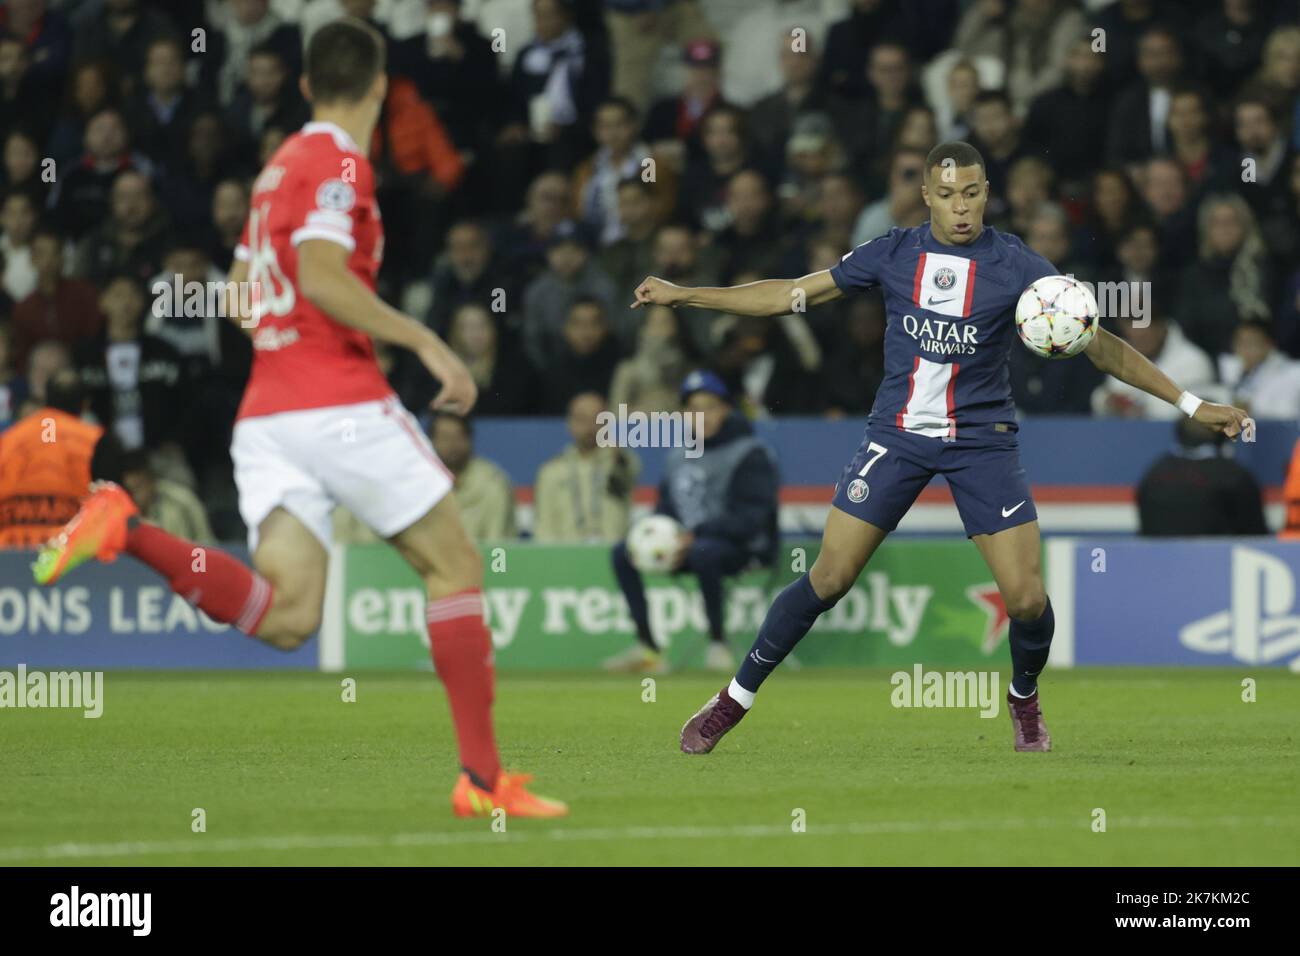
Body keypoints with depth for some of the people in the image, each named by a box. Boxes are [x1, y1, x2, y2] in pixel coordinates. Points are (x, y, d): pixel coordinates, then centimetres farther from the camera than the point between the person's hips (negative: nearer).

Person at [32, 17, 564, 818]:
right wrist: (424, 341, -18)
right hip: (341, 403, -7)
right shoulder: (341, 165, -6)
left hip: (266, 413, 7)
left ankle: (124, 531, -20)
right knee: (454, 566, 4)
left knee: (286, 616, -5)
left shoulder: (281, 167, 20)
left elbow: (242, 299, 26)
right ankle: (484, 777, 1)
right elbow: (320, 275, -21)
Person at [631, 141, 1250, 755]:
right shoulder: (893, 254, -1)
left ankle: (1025, 700, 22)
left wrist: (1191, 404, -12)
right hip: (897, 433, 1)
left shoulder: (1015, 265, -8)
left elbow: (1099, 345, -7)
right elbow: (792, 294, 7)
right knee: (829, 578, -4)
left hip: (982, 440, -1)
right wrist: (684, 296, 5)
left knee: (1027, 598, -10)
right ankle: (734, 700, 11)